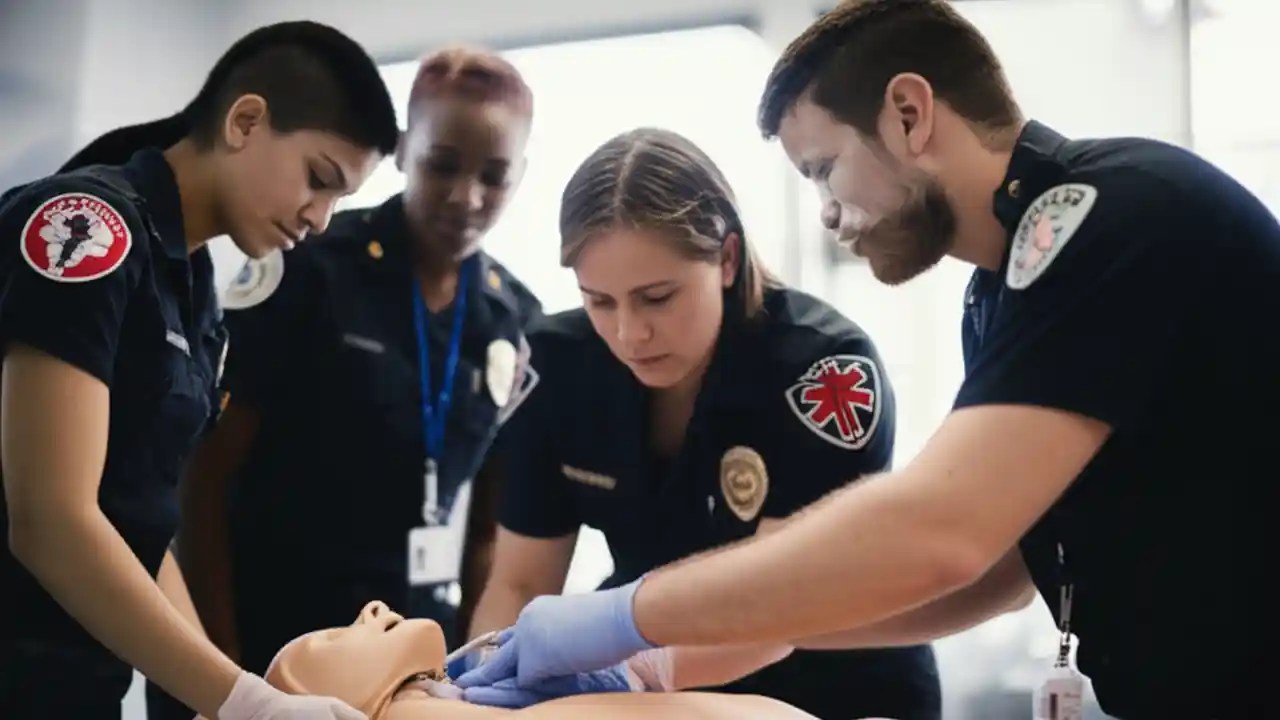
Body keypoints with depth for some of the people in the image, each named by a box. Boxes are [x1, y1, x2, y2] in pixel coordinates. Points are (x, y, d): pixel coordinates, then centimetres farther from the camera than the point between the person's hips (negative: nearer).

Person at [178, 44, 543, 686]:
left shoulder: (516, 321, 1)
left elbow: (489, 519, 8)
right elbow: (206, 477, -9)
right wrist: (219, 667, -10)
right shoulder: (307, 267, -11)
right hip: (266, 648, -4)